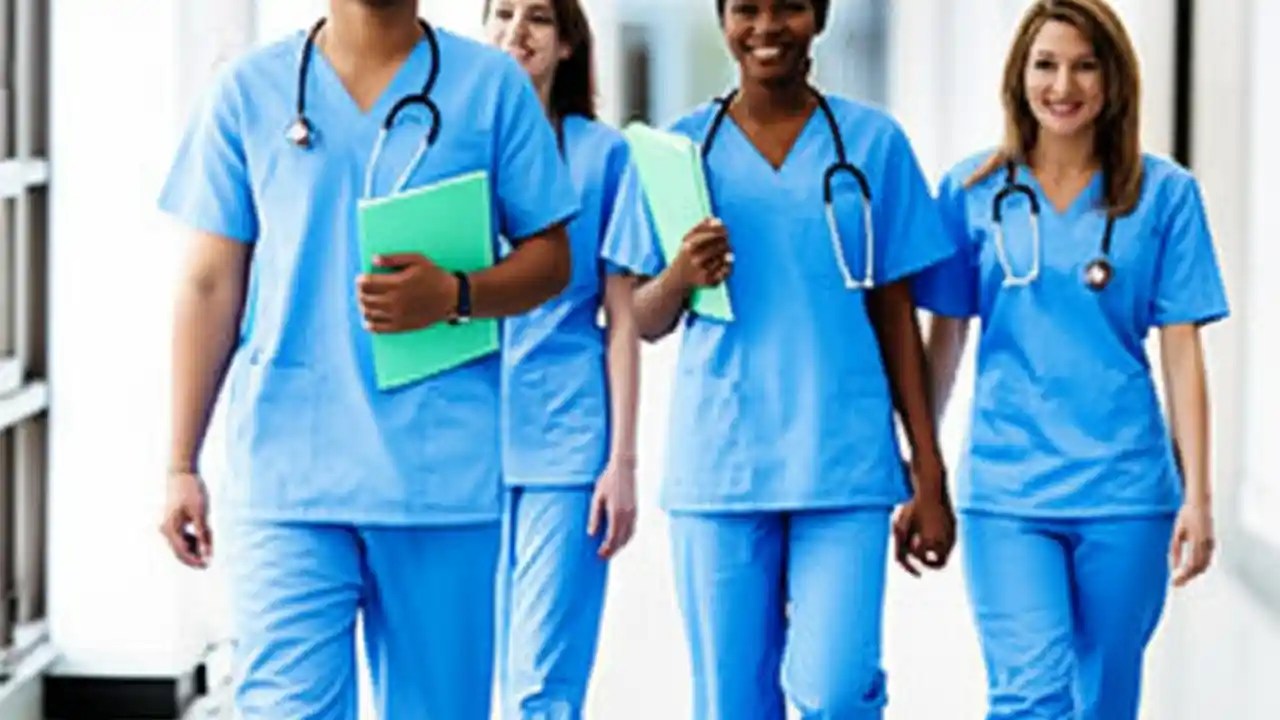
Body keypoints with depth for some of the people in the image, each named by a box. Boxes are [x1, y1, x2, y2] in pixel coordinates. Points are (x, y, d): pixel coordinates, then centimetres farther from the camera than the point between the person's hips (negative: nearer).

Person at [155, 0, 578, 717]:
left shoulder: (492, 85, 6)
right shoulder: (250, 89, 7)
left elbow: (550, 260, 8)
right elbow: (211, 286, 10)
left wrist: (455, 294, -13)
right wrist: (182, 465, 6)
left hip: (442, 473, 1)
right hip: (285, 475, 0)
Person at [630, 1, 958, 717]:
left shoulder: (873, 141, 5)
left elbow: (897, 320, 7)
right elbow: (647, 322, 9)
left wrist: (929, 477, 4)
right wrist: (679, 278, -14)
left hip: (843, 465, -1)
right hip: (719, 463, 1)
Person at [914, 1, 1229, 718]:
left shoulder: (1164, 193, 2)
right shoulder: (972, 191, 4)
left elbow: (1183, 351, 2)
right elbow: (945, 342, 10)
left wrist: (1198, 495, -2)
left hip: (1124, 490, 0)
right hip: (1005, 490, 0)